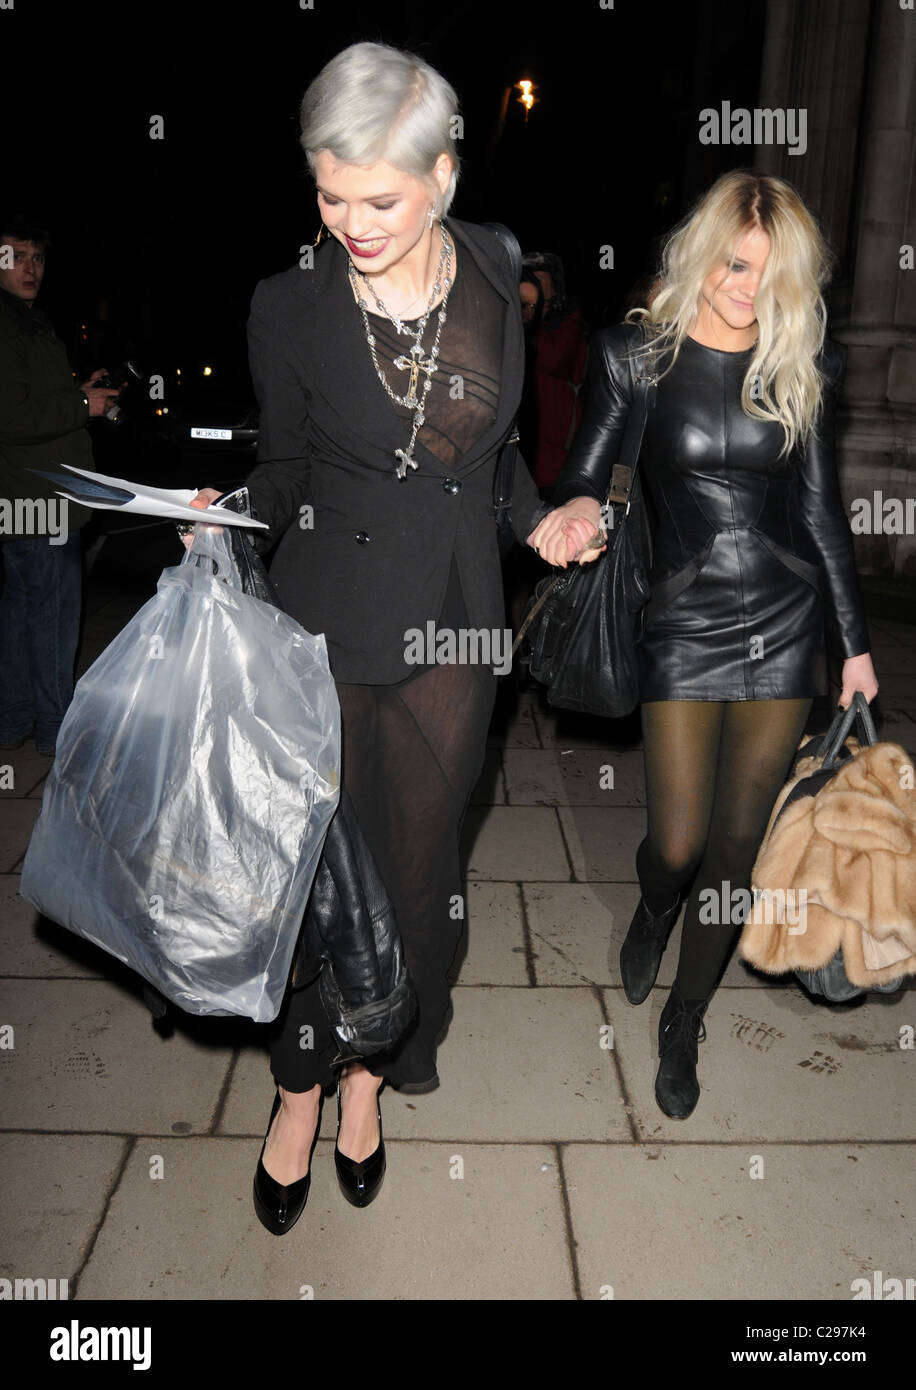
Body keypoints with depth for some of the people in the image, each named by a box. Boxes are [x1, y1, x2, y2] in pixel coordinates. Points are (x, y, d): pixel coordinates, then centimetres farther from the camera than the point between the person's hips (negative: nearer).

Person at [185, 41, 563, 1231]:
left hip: (453, 621, 3)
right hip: (328, 622, -2)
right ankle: (300, 1088, 34)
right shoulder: (289, 306, -10)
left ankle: (369, 1073, 39)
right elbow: (284, 466, 2)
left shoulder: (489, 269, -2)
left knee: (418, 859, 14)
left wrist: (536, 518, 2)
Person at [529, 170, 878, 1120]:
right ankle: (653, 911, 40)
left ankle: (683, 1025, 30)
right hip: (684, 626, -2)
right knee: (678, 843, -1)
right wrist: (574, 508, -27)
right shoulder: (635, 352, -2)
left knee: (737, 845, 7)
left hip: (787, 627, 2)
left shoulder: (799, 364, 4)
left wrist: (855, 643, 8)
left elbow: (820, 507, 8)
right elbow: (584, 475, -1)